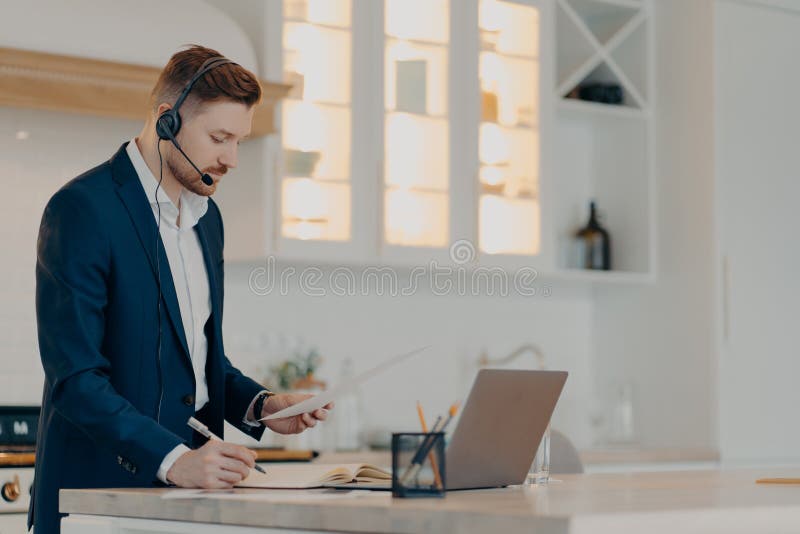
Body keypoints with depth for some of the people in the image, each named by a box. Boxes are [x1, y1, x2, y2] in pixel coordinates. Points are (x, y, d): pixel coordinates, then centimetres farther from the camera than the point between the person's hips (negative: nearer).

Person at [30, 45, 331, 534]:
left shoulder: (206, 216, 13)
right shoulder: (82, 210, -13)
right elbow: (75, 378, -19)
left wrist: (260, 406, 3)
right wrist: (172, 460, -27)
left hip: (186, 482, 7)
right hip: (100, 490, -7)